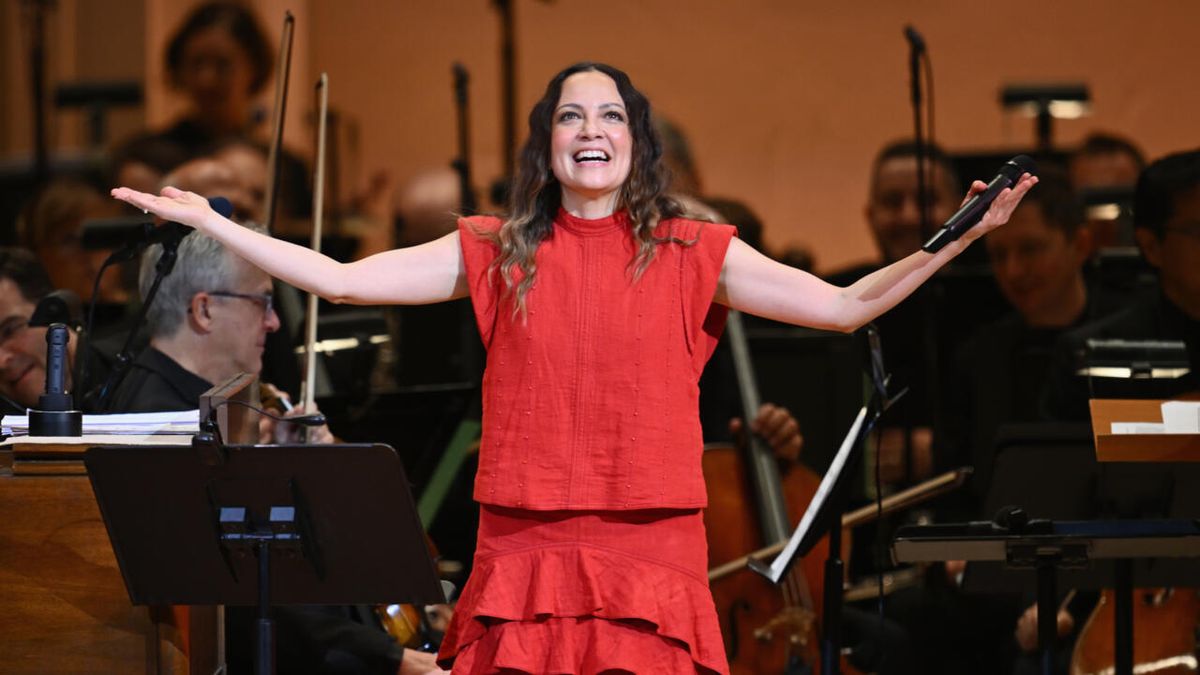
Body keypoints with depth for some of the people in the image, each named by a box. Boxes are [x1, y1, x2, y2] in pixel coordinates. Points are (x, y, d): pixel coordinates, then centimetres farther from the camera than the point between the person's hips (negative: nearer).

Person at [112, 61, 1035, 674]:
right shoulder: (497, 254, 9)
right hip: (526, 551, 1)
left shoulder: (692, 257, 6)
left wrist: (961, 239, -5)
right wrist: (209, 224, 1)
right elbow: (340, 279, 6)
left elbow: (846, 306, 4)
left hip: (649, 553, -1)